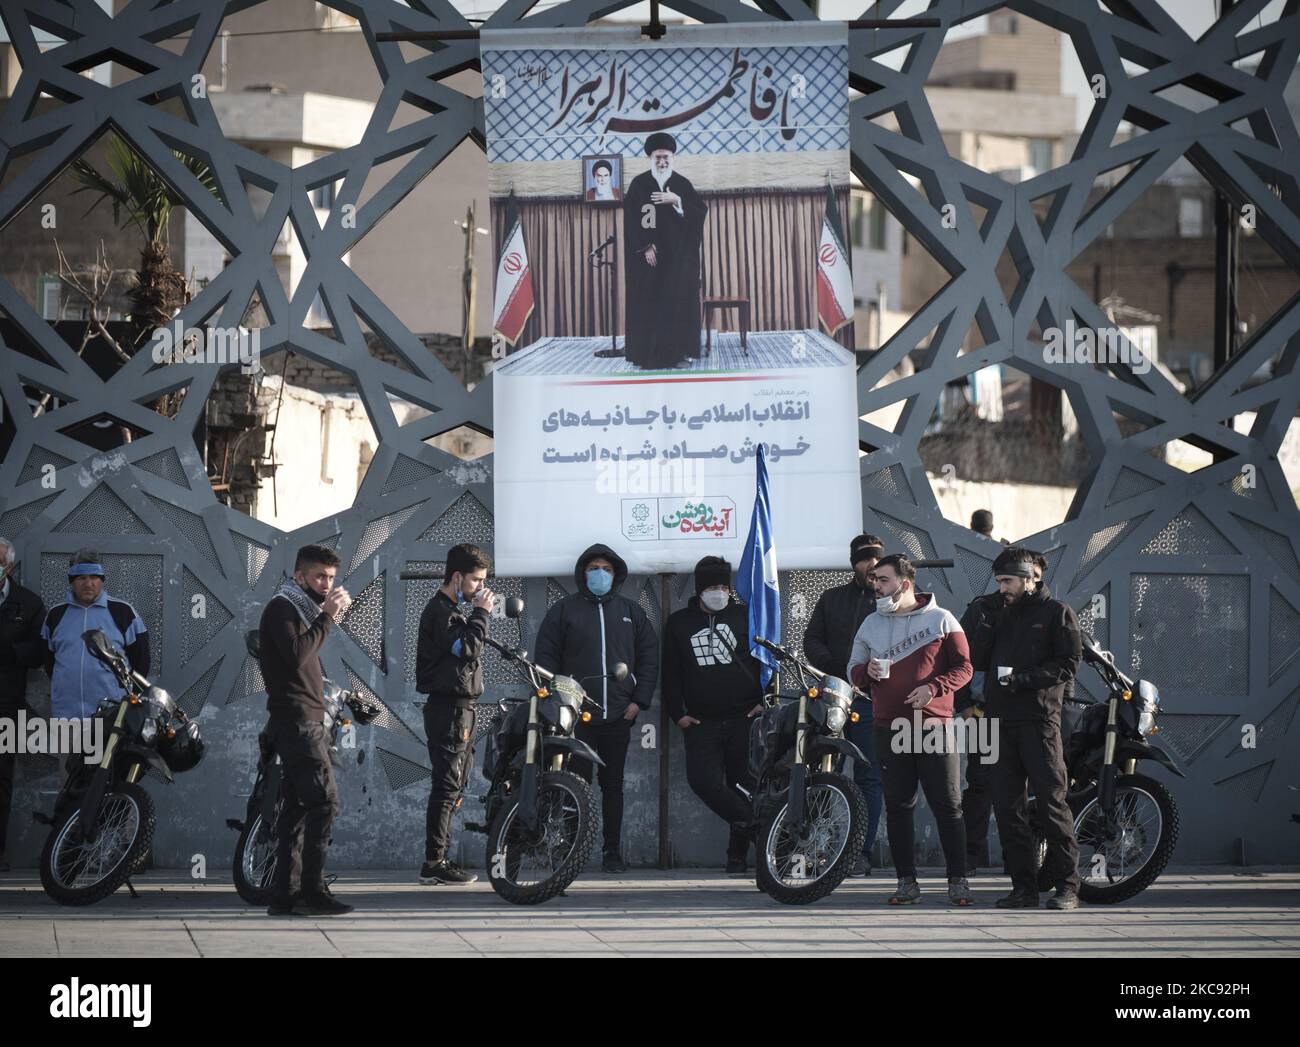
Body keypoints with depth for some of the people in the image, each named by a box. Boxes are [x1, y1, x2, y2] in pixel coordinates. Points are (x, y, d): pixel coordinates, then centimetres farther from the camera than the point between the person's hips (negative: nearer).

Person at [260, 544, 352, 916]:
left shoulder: (299, 609, 23)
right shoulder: (281, 608, -8)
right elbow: (296, 655, -22)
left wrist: (333, 614, 11)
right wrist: (326, 617, -16)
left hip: (305, 722, 10)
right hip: (297, 721, -10)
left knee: (298, 808, 8)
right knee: (324, 802, -15)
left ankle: (284, 896, 7)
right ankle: (312, 891, -18)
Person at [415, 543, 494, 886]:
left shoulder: (454, 610, 21)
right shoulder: (440, 611, -11)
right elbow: (466, 648, -22)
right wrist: (481, 614, -15)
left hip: (459, 707, 11)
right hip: (449, 707, -11)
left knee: (454, 786, 14)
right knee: (447, 785, -12)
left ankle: (439, 860, 18)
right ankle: (434, 864, -13)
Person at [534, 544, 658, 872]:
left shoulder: (631, 612, 13)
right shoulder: (564, 610, 6)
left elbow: (649, 657, 14)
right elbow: (546, 656, 5)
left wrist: (639, 700, 4)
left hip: (619, 715, 2)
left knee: (613, 785, 6)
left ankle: (613, 852, 10)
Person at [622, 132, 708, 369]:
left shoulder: (682, 185, 6)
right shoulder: (639, 185, 1)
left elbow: (701, 209, -4)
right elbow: (631, 219, -5)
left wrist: (677, 201, -18)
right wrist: (645, 247, -14)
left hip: (678, 256, 1)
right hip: (648, 255, -1)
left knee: (679, 301, -3)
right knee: (648, 303, -5)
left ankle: (677, 351, -1)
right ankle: (648, 355, -4)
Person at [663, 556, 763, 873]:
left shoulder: (745, 616, 9)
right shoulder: (679, 623, 12)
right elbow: (670, 673, 14)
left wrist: (765, 701, -1)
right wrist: (678, 713, 3)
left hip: (744, 717, -1)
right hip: (701, 722, 1)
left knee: (743, 784, -1)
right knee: (703, 779, -19)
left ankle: (738, 852, 7)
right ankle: (751, 823, -11)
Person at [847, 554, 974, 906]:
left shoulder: (941, 620, 4)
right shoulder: (871, 624, 15)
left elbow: (962, 668, 2)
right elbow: (853, 670, 17)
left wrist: (933, 688, -15)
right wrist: (868, 671, -7)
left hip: (935, 726, -3)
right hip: (889, 728, 3)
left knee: (947, 805, -4)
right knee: (898, 807, 3)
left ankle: (958, 880, 0)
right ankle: (906, 881, 8)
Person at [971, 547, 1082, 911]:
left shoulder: (1056, 613, 3)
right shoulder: (1003, 616, 22)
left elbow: (1068, 663, -6)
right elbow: (979, 660, 17)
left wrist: (1022, 679, -15)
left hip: (1039, 720, -6)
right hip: (1002, 720, 6)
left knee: (1052, 802, -8)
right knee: (1007, 806, 3)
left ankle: (1067, 885, -7)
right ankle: (1023, 885, 7)